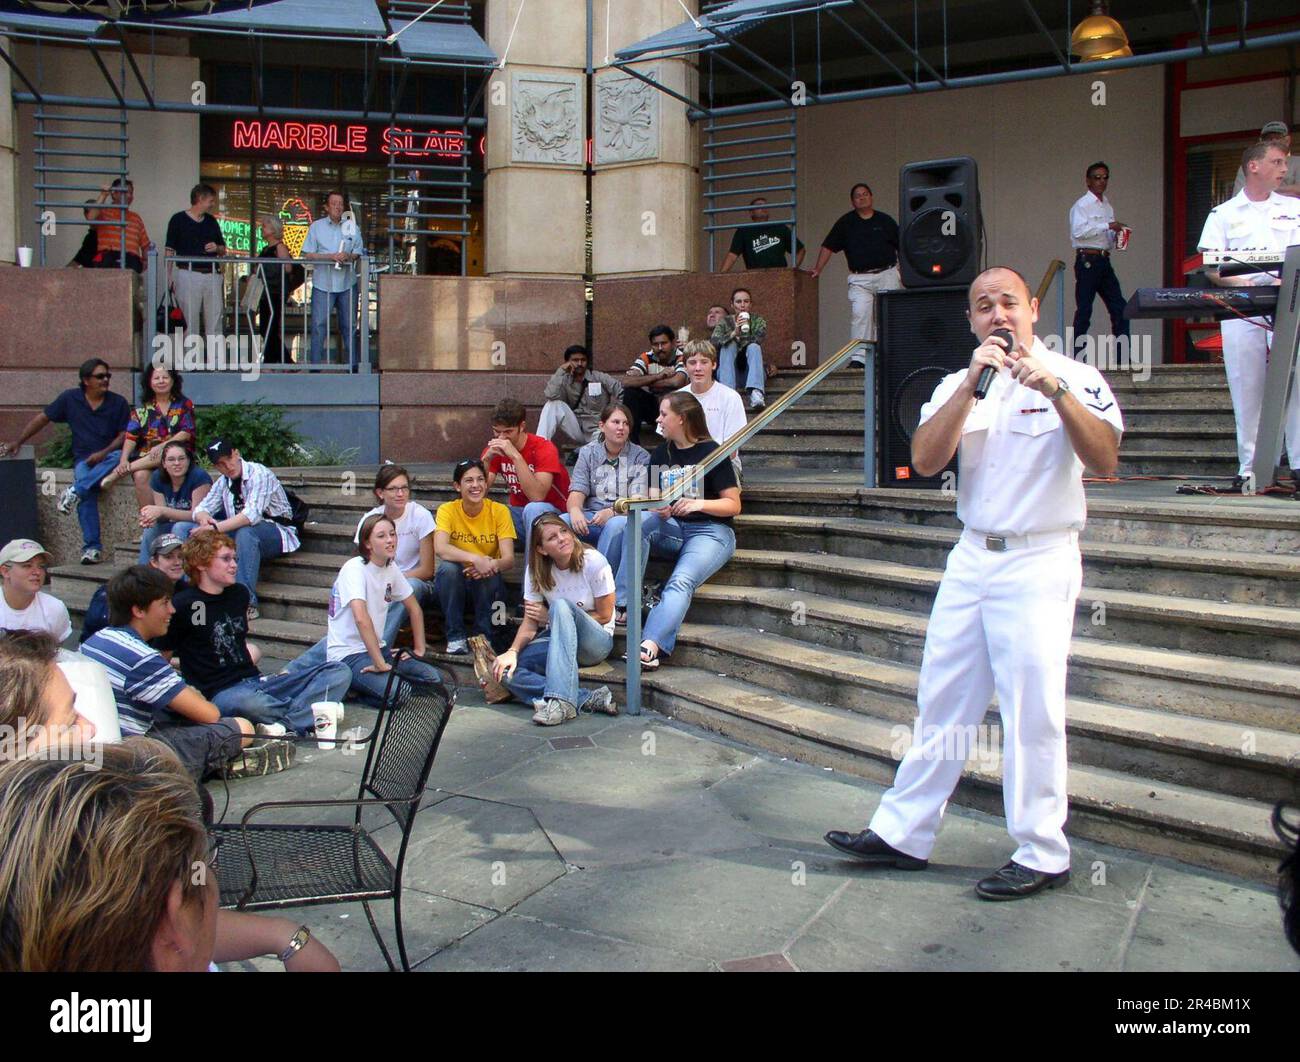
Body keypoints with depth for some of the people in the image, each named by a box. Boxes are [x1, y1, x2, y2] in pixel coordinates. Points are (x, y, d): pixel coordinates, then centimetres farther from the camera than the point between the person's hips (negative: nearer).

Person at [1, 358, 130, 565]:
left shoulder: (118, 402, 3)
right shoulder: (70, 398, 5)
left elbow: (125, 434, 0)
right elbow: (42, 418, 10)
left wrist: (104, 453, -15)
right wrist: (17, 442, 5)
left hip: (108, 455, 0)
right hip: (83, 458, 0)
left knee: (119, 457, -37)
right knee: (86, 494, -29)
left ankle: (75, 492, -36)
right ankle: (92, 548, -32)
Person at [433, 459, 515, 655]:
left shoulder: (499, 511, -9)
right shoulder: (447, 510, -10)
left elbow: (509, 559, -17)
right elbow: (440, 548, -28)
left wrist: (493, 565, -40)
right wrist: (475, 559, -43)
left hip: (487, 586, 0)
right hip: (454, 583, 0)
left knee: (489, 573, -31)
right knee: (448, 567, -31)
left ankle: (483, 637, -10)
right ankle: (455, 637, -14)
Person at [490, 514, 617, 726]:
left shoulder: (594, 562, -14)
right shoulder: (536, 571, -4)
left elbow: (604, 616, -8)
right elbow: (530, 623, -6)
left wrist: (551, 617, -12)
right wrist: (513, 651, -27)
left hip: (597, 641, -4)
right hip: (558, 640, 4)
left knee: (560, 605, -35)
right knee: (506, 670, -23)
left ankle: (561, 700, -43)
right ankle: (588, 699, -30)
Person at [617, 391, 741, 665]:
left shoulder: (711, 452, -4)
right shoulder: (660, 453, 13)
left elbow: (734, 505, -6)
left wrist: (699, 503, -23)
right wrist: (657, 509, -11)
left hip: (711, 531, -5)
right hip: (673, 529, 5)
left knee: (681, 581, -32)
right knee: (640, 521, -26)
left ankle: (651, 645, -52)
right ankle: (624, 602, -30)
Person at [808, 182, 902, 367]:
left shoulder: (885, 220, 11)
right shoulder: (845, 222, 9)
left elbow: (901, 247, 14)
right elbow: (828, 246, 7)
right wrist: (818, 269, -3)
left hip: (887, 275, 1)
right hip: (859, 279, -1)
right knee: (860, 315, -16)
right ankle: (859, 358, -17)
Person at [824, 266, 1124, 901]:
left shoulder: (1073, 378, -3)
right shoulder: (959, 385, 10)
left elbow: (1105, 462, -18)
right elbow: (925, 461, -7)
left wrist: (1055, 390, -29)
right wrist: (972, 384, -15)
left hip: (1038, 563, -5)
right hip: (970, 557, 5)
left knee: (1032, 711, -3)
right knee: (941, 702, 10)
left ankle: (1043, 856, 12)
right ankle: (903, 834, 19)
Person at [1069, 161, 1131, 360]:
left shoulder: (1107, 206, 20)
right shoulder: (1082, 205, -4)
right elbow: (1079, 230, -19)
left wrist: (1116, 237, 5)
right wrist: (1108, 226, -19)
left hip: (1104, 261, 8)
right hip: (1087, 260, -8)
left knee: (1119, 308, 4)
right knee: (1084, 310, -6)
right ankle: (1079, 357, 0)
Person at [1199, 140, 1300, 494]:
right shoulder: (1224, 214, 9)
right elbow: (1212, 268, 2)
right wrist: (1247, 285, -14)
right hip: (1241, 311, -1)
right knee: (1247, 391, 0)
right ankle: (1251, 469, 5)